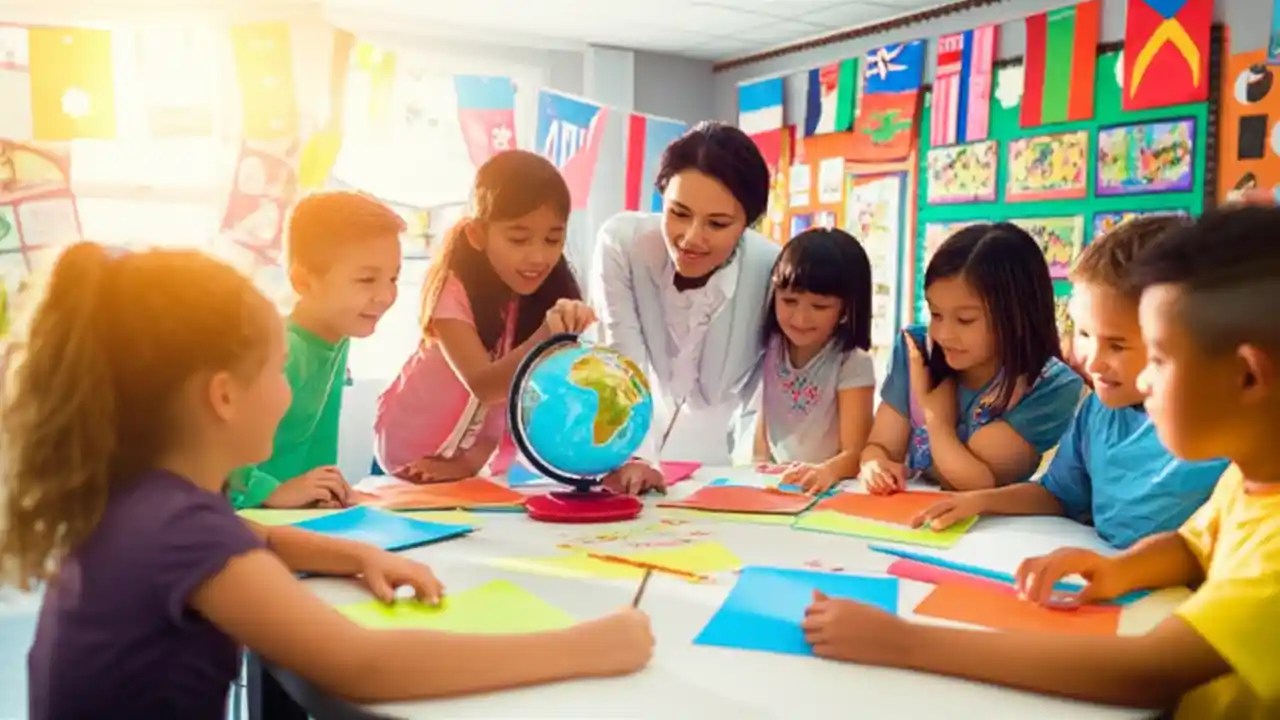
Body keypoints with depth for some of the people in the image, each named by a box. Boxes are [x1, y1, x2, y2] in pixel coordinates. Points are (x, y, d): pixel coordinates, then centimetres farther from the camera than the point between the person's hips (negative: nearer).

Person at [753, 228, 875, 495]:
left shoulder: (853, 364, -13)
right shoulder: (770, 351, 2)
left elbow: (856, 453, -18)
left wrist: (827, 472, -37)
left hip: (829, 490, -4)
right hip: (773, 486, 4)